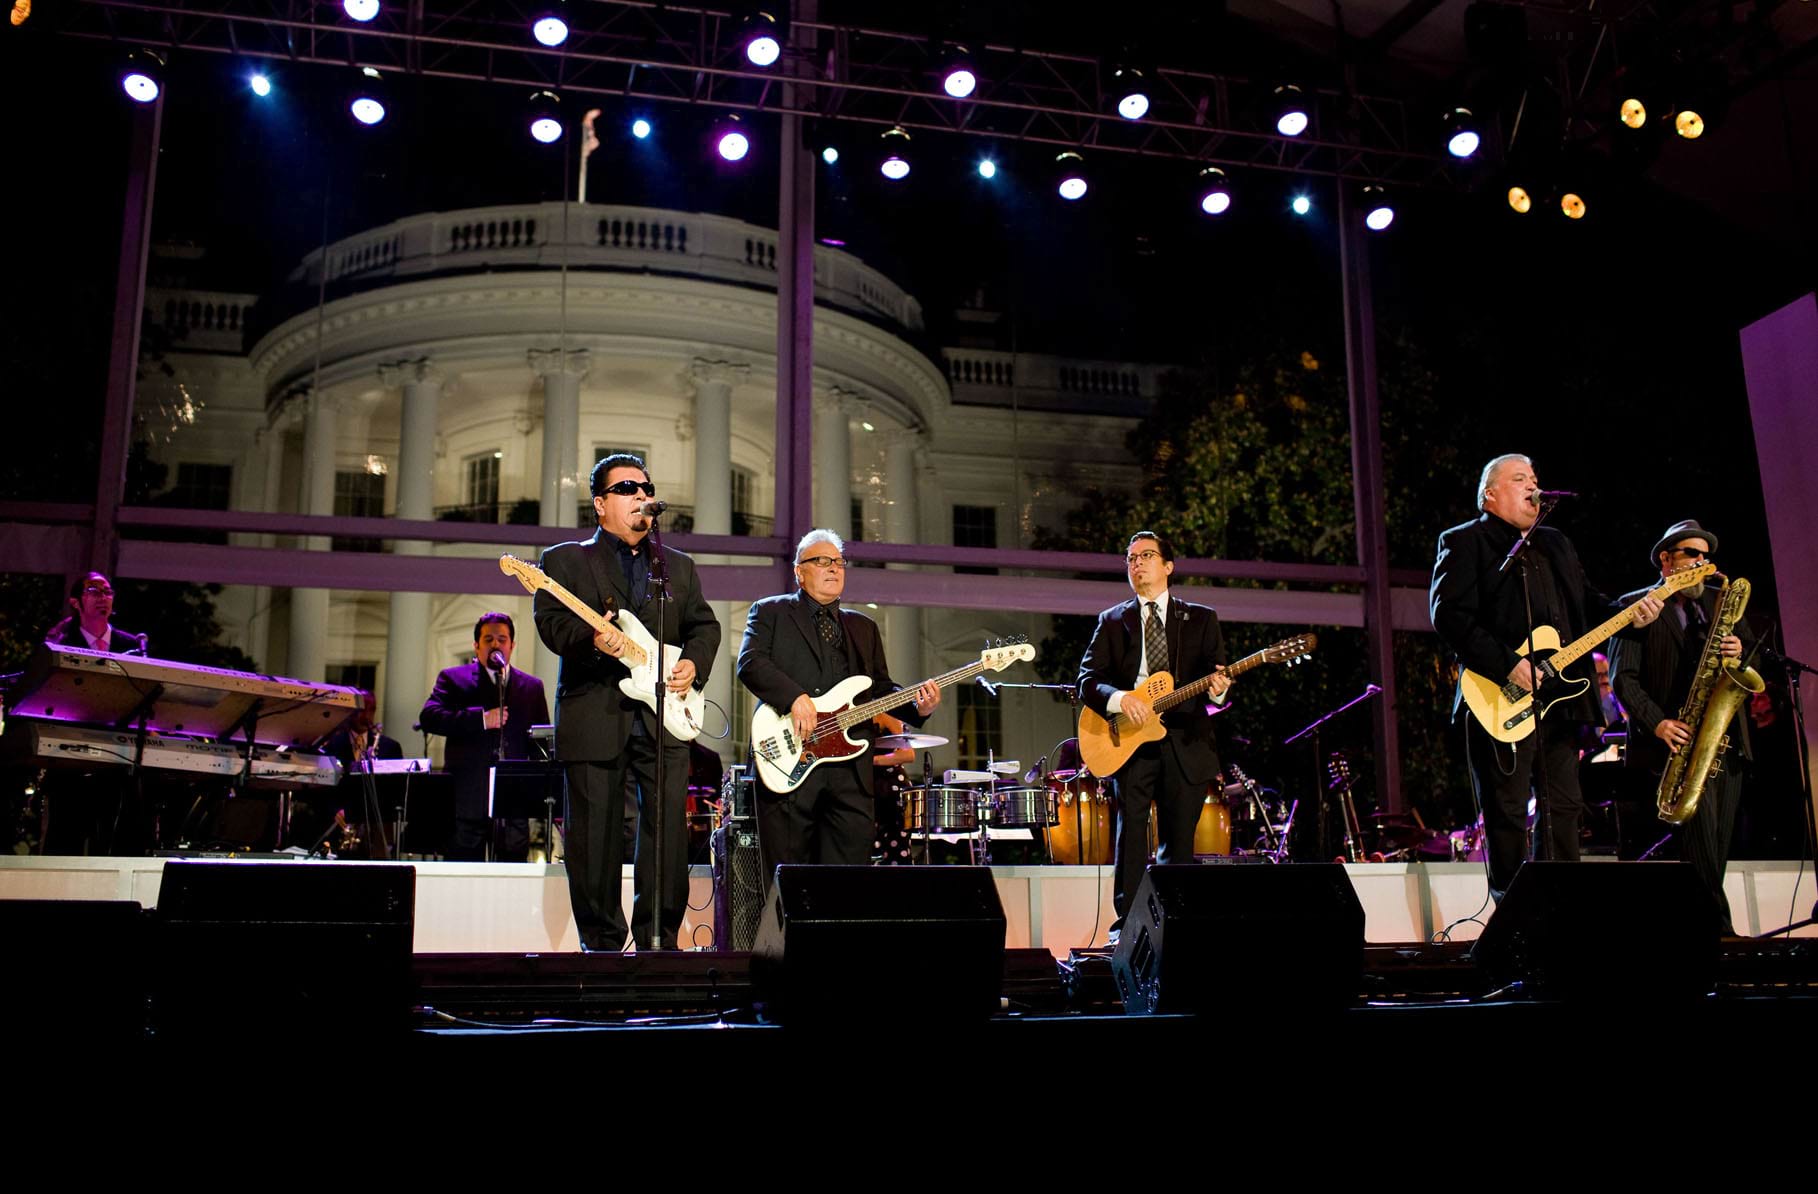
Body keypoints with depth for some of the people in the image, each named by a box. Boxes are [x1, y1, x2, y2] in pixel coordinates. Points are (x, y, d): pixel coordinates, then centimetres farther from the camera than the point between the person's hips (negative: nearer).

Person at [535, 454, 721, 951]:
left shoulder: (680, 566, 21)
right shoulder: (564, 560, 9)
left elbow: (705, 624, 19)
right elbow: (550, 622, -4)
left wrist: (693, 663, 0)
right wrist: (592, 639, -23)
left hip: (664, 715, 3)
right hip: (592, 718, -3)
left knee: (669, 827, -4)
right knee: (596, 833, 0)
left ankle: (660, 938, 6)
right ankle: (602, 942, 10)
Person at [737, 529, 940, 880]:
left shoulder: (863, 627, 24)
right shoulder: (770, 612, 9)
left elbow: (881, 688, 17)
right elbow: (750, 662, -7)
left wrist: (917, 707, -3)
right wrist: (795, 697, -21)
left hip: (850, 768, 4)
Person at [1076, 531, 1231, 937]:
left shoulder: (1201, 619, 14)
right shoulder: (1112, 621, 13)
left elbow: (1217, 674, 7)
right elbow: (1087, 680, 4)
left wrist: (1217, 689, -17)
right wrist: (1121, 698, -15)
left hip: (1185, 744, 1)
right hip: (1129, 741, -1)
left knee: (1179, 842, 3)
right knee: (1131, 835, -8)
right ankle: (1125, 926, -7)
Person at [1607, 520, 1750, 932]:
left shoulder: (1720, 600, 19)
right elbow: (1623, 677, -5)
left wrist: (1741, 652, -5)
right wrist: (1657, 723, -19)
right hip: (1676, 742, -5)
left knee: (1716, 847, 2)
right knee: (1699, 829, -22)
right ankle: (1715, 925, -18)